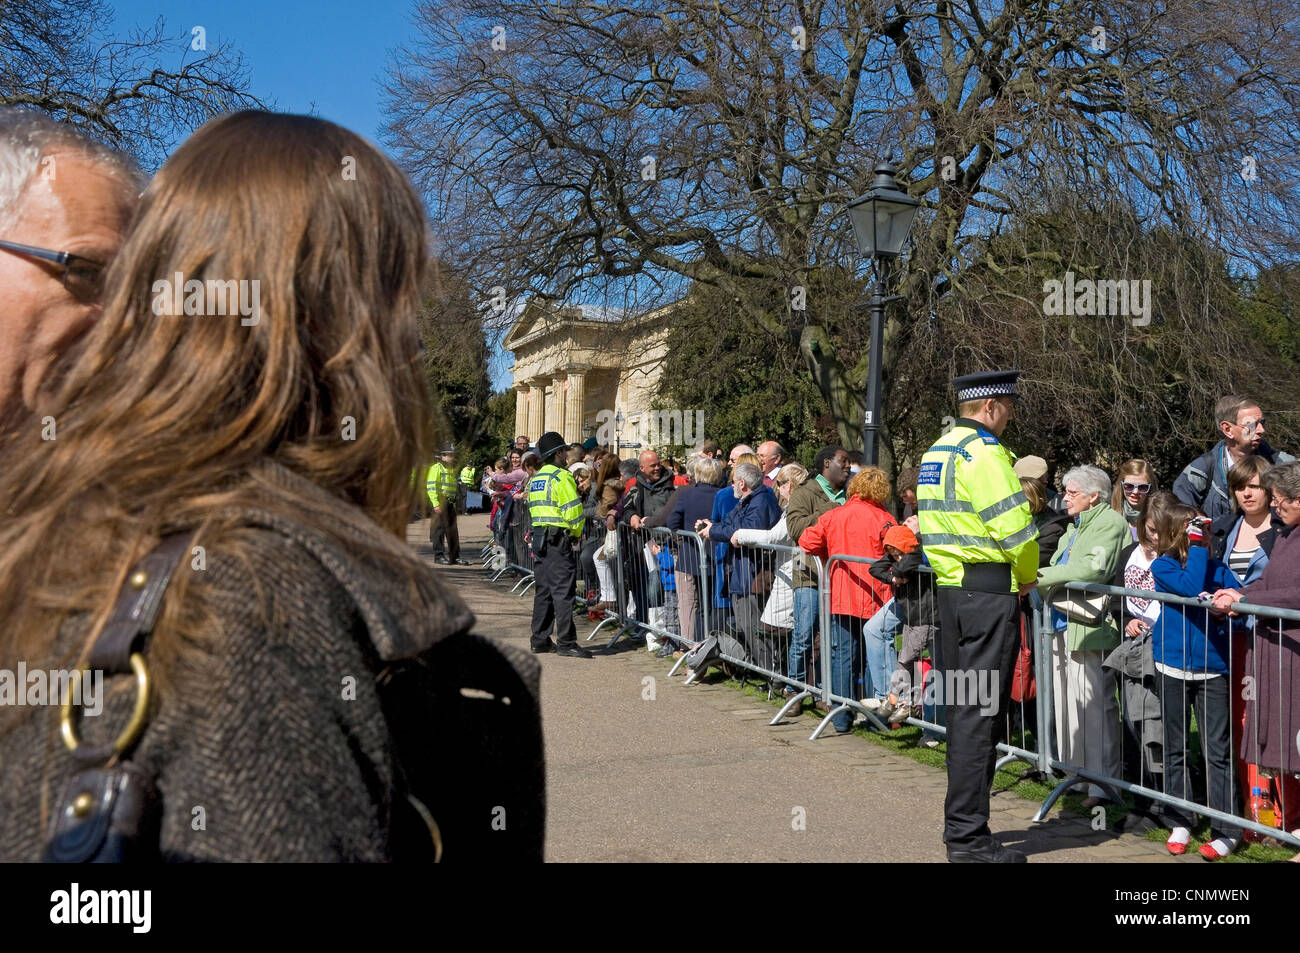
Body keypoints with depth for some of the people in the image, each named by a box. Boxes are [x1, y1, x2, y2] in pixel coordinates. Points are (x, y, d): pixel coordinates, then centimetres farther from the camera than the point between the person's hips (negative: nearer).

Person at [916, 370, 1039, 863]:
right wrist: (1028, 577, 0)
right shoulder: (984, 452, -13)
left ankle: (960, 824, 24)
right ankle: (968, 838, 1)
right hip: (989, 593, -9)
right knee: (979, 712, -5)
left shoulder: (936, 451, 15)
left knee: (961, 707, 15)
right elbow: (1015, 526, -17)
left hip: (949, 588, 9)